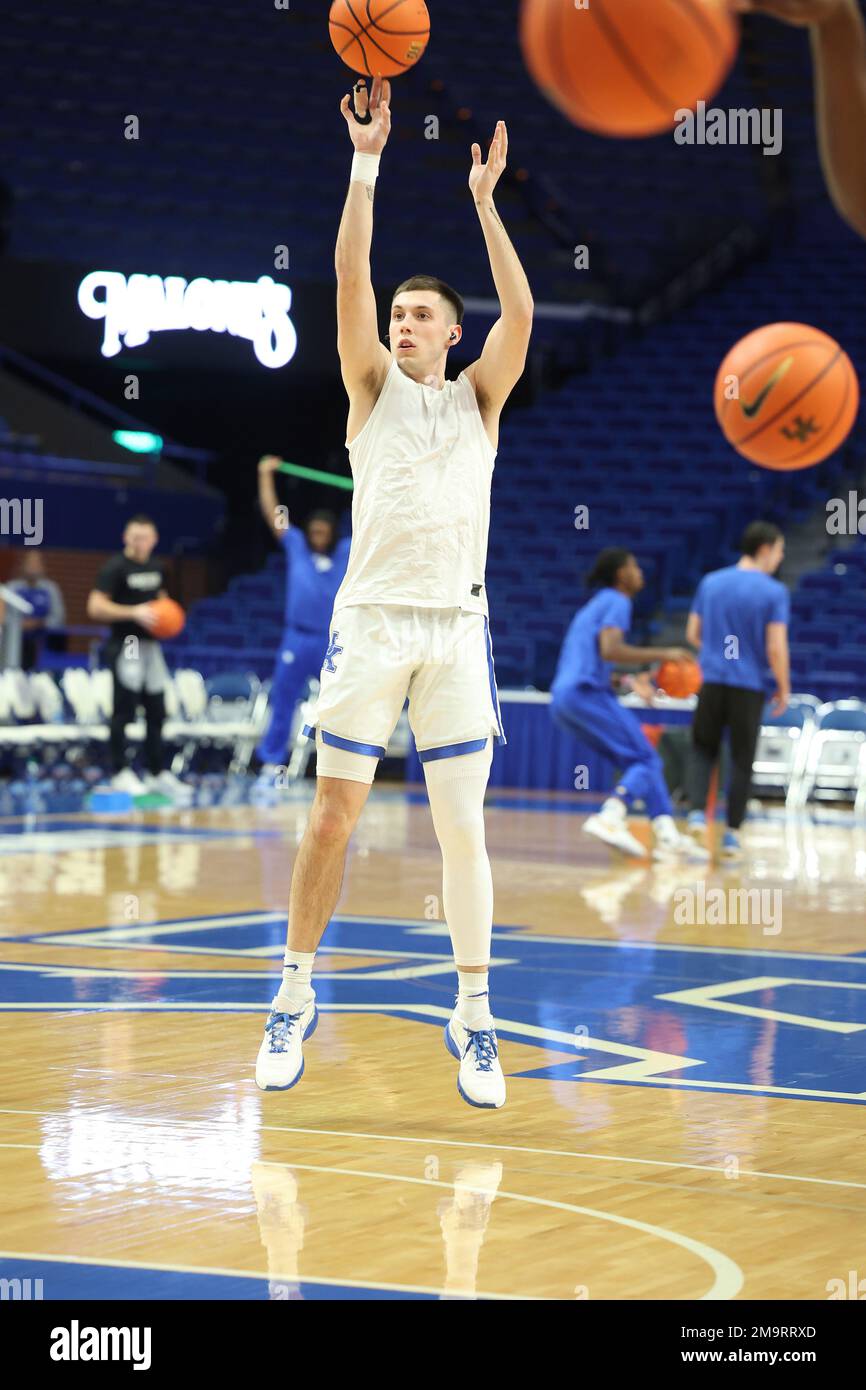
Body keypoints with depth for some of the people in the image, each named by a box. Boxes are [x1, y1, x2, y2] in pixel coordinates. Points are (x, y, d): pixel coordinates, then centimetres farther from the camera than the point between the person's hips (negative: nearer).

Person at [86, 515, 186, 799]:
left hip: (150, 645, 7)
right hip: (126, 646, -7)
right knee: (124, 710, -4)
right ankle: (120, 773, 3)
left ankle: (157, 773, 17)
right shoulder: (115, 568, -11)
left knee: (156, 711, 9)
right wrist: (134, 612, -24)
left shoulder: (156, 568, 11)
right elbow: (95, 607, -17)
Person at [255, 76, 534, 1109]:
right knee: (333, 815, 1)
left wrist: (484, 200, -7)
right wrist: (367, 162, -8)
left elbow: (520, 314, -6)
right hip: (370, 618, 0)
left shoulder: (478, 400, 10)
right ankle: (295, 996, 12)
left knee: (461, 827, -1)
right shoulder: (374, 387, 9)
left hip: (455, 626, 0)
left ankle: (474, 1018, 6)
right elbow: (350, 279, -4)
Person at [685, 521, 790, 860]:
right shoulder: (774, 592, -9)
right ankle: (732, 833, 8)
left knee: (703, 749, 16)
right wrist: (784, 689, 0)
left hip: (713, 682, 3)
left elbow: (693, 634, 10)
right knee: (741, 760, 7)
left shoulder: (710, 583, 5)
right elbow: (776, 648, -13)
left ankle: (697, 812, -6)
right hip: (750, 687, -3)